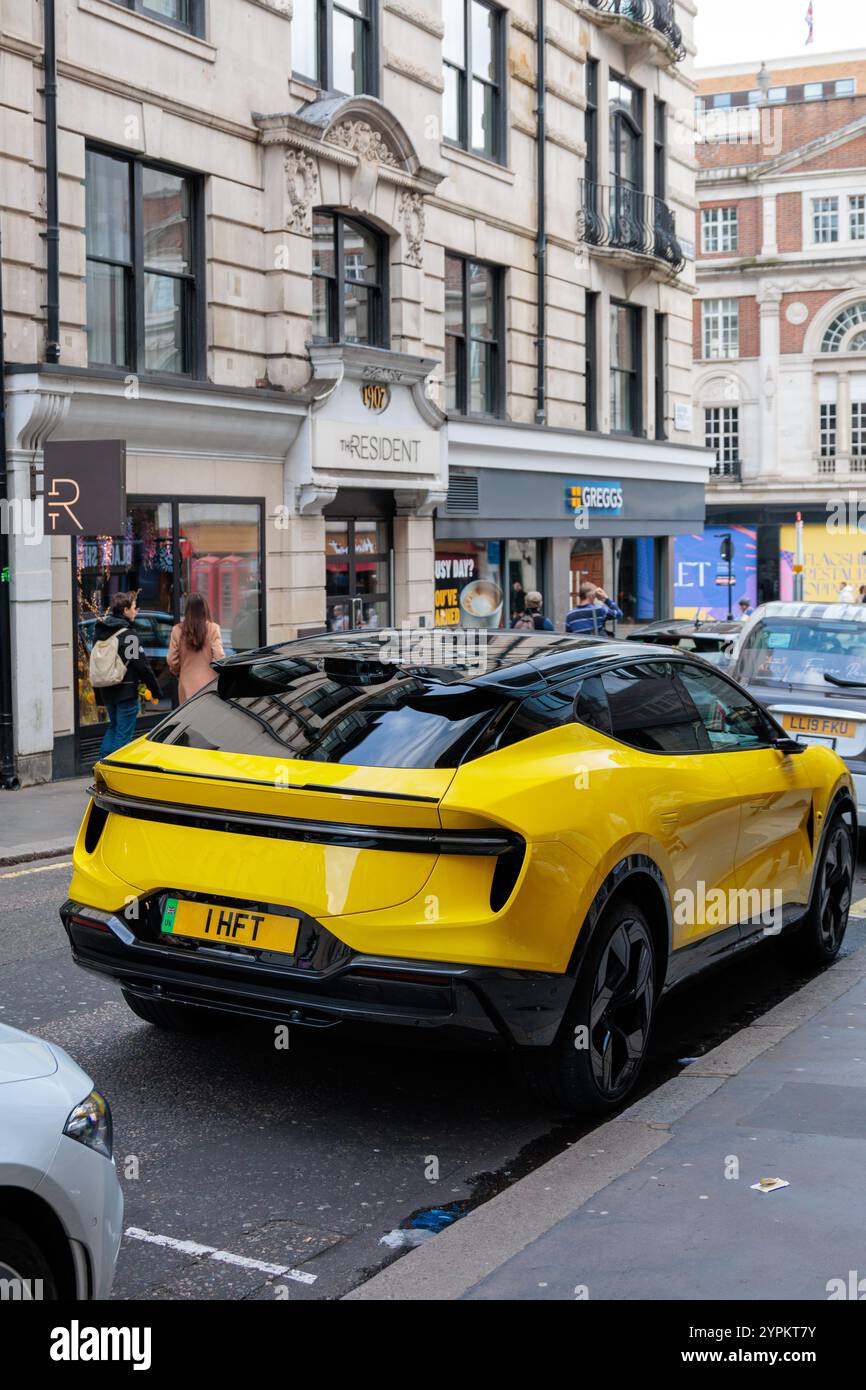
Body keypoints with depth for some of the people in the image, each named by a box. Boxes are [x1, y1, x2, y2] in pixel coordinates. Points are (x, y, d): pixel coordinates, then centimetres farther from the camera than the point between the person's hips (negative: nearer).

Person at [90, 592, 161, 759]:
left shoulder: (100, 632, 8)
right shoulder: (128, 634, -14)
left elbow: (96, 661, 13)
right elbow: (141, 664, -15)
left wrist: (98, 695, 19)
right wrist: (155, 689, -8)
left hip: (105, 689, 7)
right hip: (125, 690, -7)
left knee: (113, 726, 22)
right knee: (124, 733, -1)